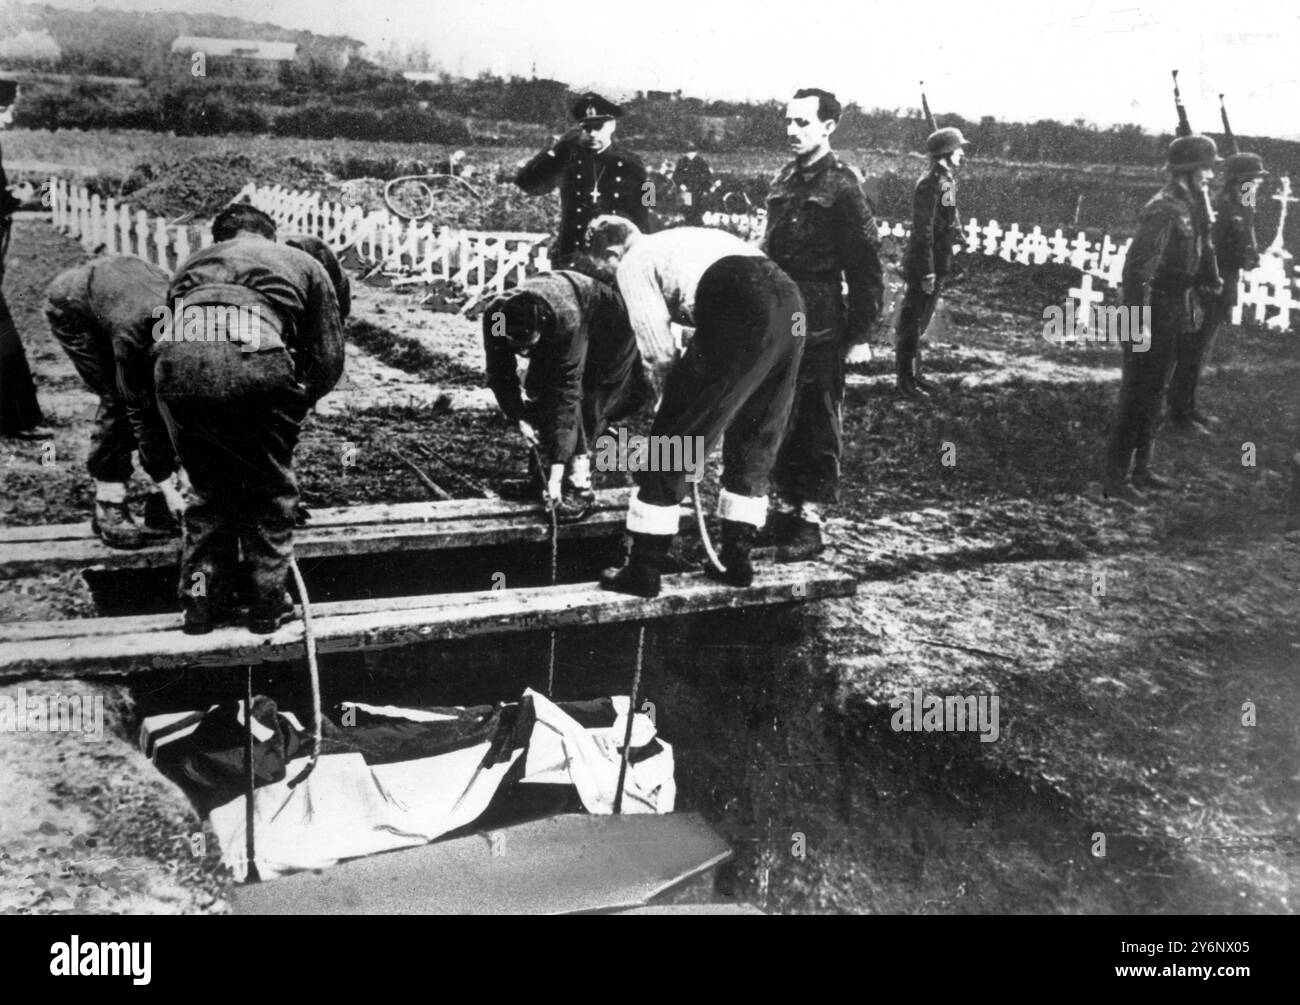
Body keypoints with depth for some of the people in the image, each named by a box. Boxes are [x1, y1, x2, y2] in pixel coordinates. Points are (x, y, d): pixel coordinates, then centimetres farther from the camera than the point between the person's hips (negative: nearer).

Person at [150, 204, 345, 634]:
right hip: (254, 361, -3)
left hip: (177, 362, 3)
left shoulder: (192, 265, 35)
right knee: (271, 492, 19)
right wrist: (292, 405, 33)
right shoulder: (302, 263, 27)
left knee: (208, 490, 24)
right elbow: (329, 360, 19)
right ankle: (266, 602, 24)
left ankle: (202, 599, 28)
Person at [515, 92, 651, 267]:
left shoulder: (630, 165, 5)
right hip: (570, 258, 1)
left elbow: (641, 220, 8)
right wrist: (559, 146, -6)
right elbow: (526, 182, -3)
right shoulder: (569, 158, 6)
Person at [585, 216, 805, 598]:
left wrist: (670, 393, 22)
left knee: (671, 442, 4)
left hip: (739, 316, -8)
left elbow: (658, 348, 2)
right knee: (755, 440, 22)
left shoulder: (633, 263, 13)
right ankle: (736, 560, 31)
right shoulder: (680, 238, 36)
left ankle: (643, 571, 10)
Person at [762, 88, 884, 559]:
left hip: (820, 329, -7)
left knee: (818, 423, 1)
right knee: (779, 420, 12)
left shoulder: (841, 187, -8)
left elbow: (866, 264, -10)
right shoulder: (785, 180, 13)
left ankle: (810, 519, 7)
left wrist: (859, 329, -12)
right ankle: (786, 506, 23)